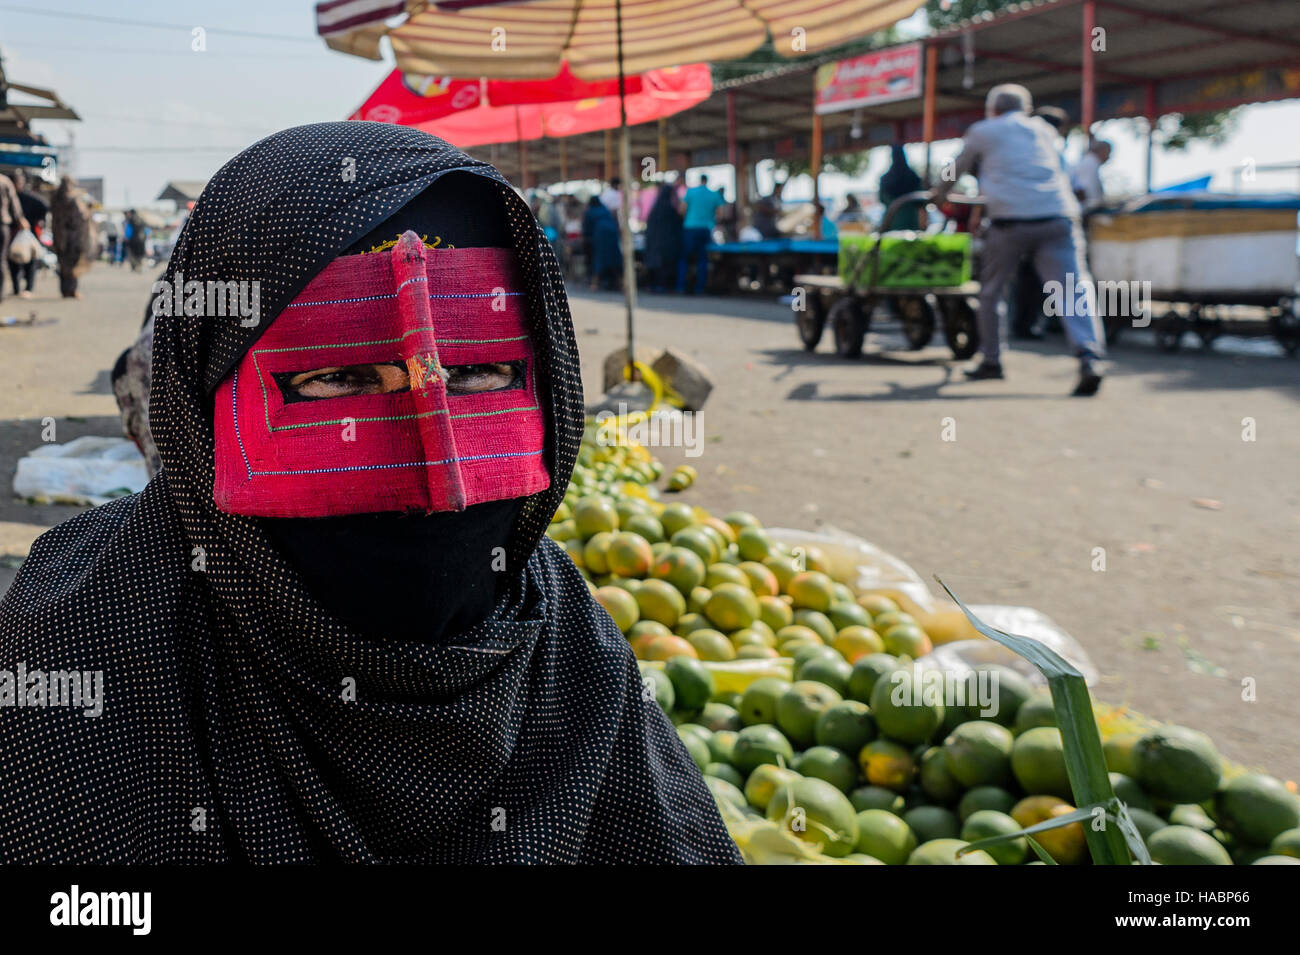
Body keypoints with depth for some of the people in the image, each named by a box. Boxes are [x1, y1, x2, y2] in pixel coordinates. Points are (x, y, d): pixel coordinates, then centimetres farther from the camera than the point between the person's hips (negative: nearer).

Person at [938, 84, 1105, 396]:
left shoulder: (982, 132, 17)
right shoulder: (1043, 130, 26)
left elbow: (957, 171, 30)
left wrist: (938, 195, 47)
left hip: (1010, 220, -2)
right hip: (1057, 217, 2)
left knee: (991, 290, 16)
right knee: (1073, 288, -7)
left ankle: (991, 360, 22)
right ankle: (1088, 356, -26)